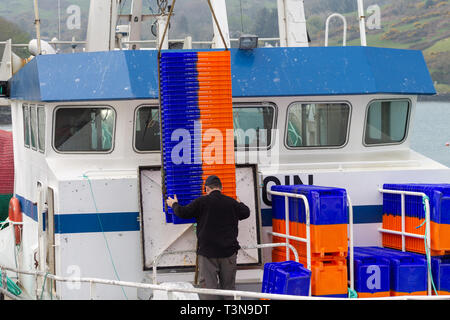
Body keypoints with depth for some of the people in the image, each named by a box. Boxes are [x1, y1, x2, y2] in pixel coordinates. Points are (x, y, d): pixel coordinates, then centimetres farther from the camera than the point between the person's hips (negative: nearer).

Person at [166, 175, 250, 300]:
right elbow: (246, 213, 20)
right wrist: (240, 204, 42)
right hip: (229, 252, 3)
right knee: (228, 285, 10)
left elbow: (183, 213, -3)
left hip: (207, 253, -3)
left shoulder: (201, 201, -7)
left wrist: (174, 204, 18)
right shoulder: (231, 202, 3)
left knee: (208, 285, -2)